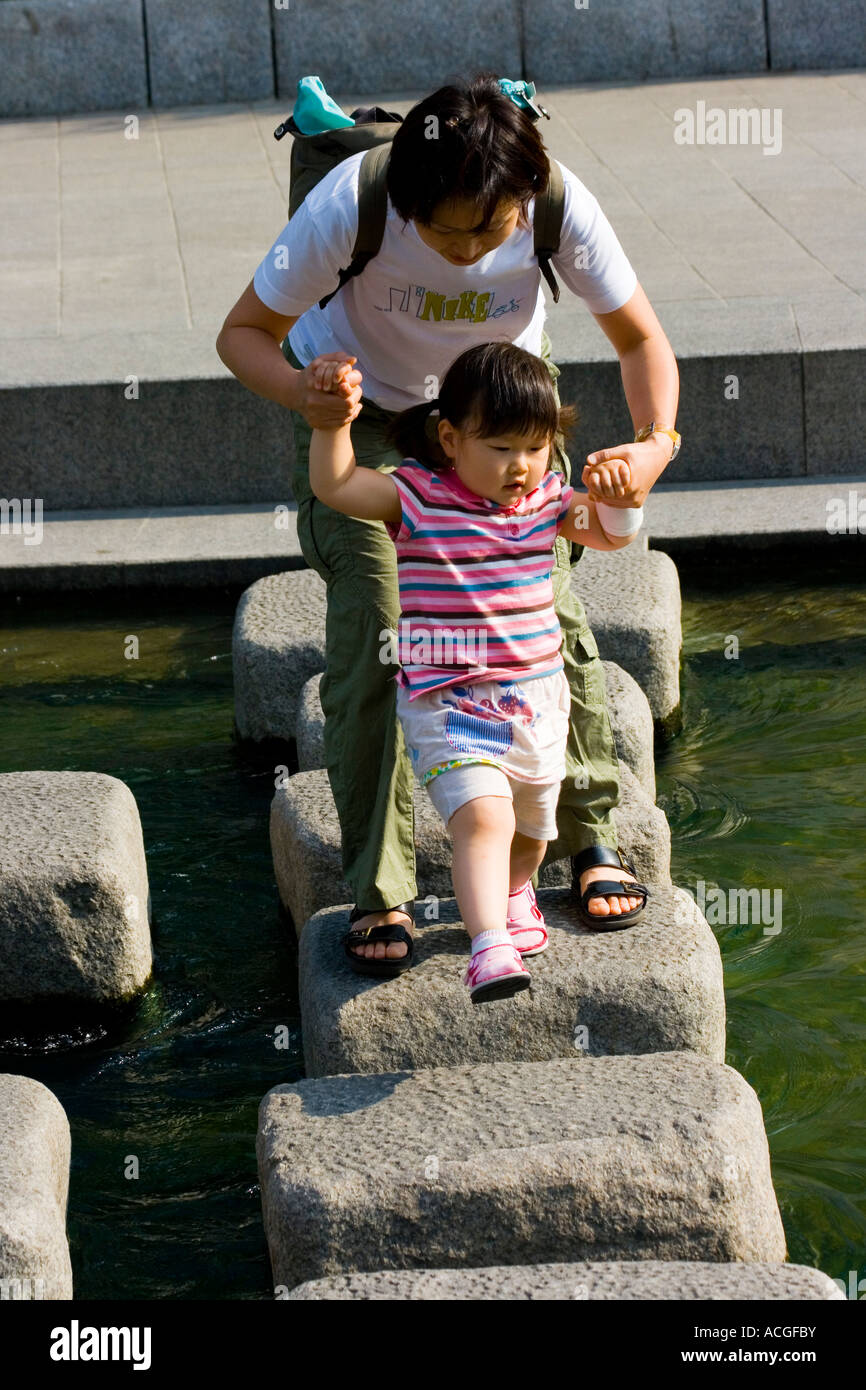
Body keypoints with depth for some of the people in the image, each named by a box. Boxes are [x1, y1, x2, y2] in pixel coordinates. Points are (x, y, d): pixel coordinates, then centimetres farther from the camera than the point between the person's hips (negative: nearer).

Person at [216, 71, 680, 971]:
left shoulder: (558, 205, -32)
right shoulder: (349, 206, -36)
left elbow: (639, 337, -17)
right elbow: (243, 333, -24)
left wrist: (656, 443, -37)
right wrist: (302, 392, -46)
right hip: (362, 402, -1)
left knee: (546, 607, -6)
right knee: (369, 627, -12)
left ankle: (590, 838, 15)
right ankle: (378, 889, 0)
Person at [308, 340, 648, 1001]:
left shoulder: (544, 499, 3)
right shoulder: (418, 496, -11)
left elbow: (611, 534, 12)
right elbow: (333, 485, -18)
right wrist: (335, 416, -30)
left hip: (538, 698, 6)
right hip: (448, 703, -5)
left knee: (531, 830, 23)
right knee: (482, 816, -27)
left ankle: (511, 892, 55)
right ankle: (489, 947, -32)